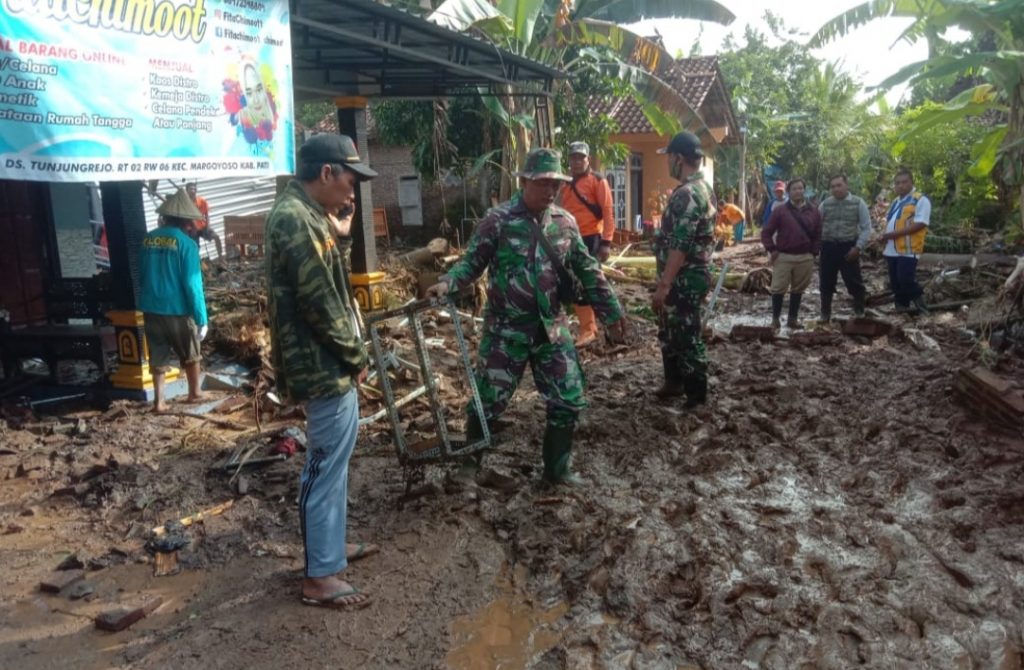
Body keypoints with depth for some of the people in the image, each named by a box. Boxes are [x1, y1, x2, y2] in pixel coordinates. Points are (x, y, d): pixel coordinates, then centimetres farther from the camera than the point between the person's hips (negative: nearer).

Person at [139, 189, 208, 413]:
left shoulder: (148, 239, 3)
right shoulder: (186, 243, -14)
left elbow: (142, 275, 14)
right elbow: (193, 284, -16)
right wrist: (202, 318, -12)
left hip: (151, 309, 4)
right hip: (177, 310, -4)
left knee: (158, 358, 13)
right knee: (190, 356, 16)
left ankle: (158, 401, 14)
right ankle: (194, 393, 29)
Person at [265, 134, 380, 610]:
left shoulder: (306, 213, 13)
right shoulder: (294, 219, -21)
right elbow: (320, 303, -21)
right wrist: (357, 356, -12)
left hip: (328, 363, 11)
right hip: (325, 367, -11)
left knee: (331, 462, 21)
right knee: (326, 467, -1)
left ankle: (330, 544, 36)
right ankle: (320, 576, 12)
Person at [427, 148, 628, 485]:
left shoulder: (565, 222, 4)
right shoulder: (498, 220, -9)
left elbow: (587, 271, 11)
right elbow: (472, 262, -7)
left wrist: (611, 311, 14)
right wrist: (447, 282, -26)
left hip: (552, 329, 4)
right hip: (506, 329, -4)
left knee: (568, 401, 8)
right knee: (488, 400, 3)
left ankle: (557, 468, 27)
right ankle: (470, 460, 30)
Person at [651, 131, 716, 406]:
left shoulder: (687, 194, -21)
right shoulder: (702, 188, 12)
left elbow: (679, 246, -26)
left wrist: (663, 285, -23)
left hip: (683, 279, -10)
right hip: (690, 276, 10)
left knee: (687, 338, 0)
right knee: (671, 333, 21)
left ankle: (696, 397, 11)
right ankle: (674, 383, 34)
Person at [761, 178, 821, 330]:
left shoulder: (814, 212, 9)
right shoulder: (780, 210, -1)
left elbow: (818, 234, 15)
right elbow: (766, 232, 1)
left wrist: (814, 252, 5)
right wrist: (772, 250, -6)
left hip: (805, 258, 3)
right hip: (783, 257, -3)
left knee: (798, 289, 9)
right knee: (778, 288, -4)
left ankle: (793, 318, 19)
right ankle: (775, 318, 7)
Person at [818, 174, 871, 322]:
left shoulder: (858, 203, -1)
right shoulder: (825, 204, 5)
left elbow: (866, 228, -2)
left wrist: (858, 247, -11)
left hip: (848, 247, -2)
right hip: (828, 247, 3)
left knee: (854, 282, 1)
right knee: (826, 283, 9)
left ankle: (860, 314, 15)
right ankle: (825, 315, 22)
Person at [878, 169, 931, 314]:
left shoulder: (920, 200, -7)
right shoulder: (895, 202, 19)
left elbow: (920, 224, -17)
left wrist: (894, 234, -20)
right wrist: (884, 235, 2)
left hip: (908, 249, -8)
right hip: (892, 249, 8)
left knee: (906, 280, -15)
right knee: (895, 282, 11)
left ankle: (919, 305, 2)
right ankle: (902, 307, 21)